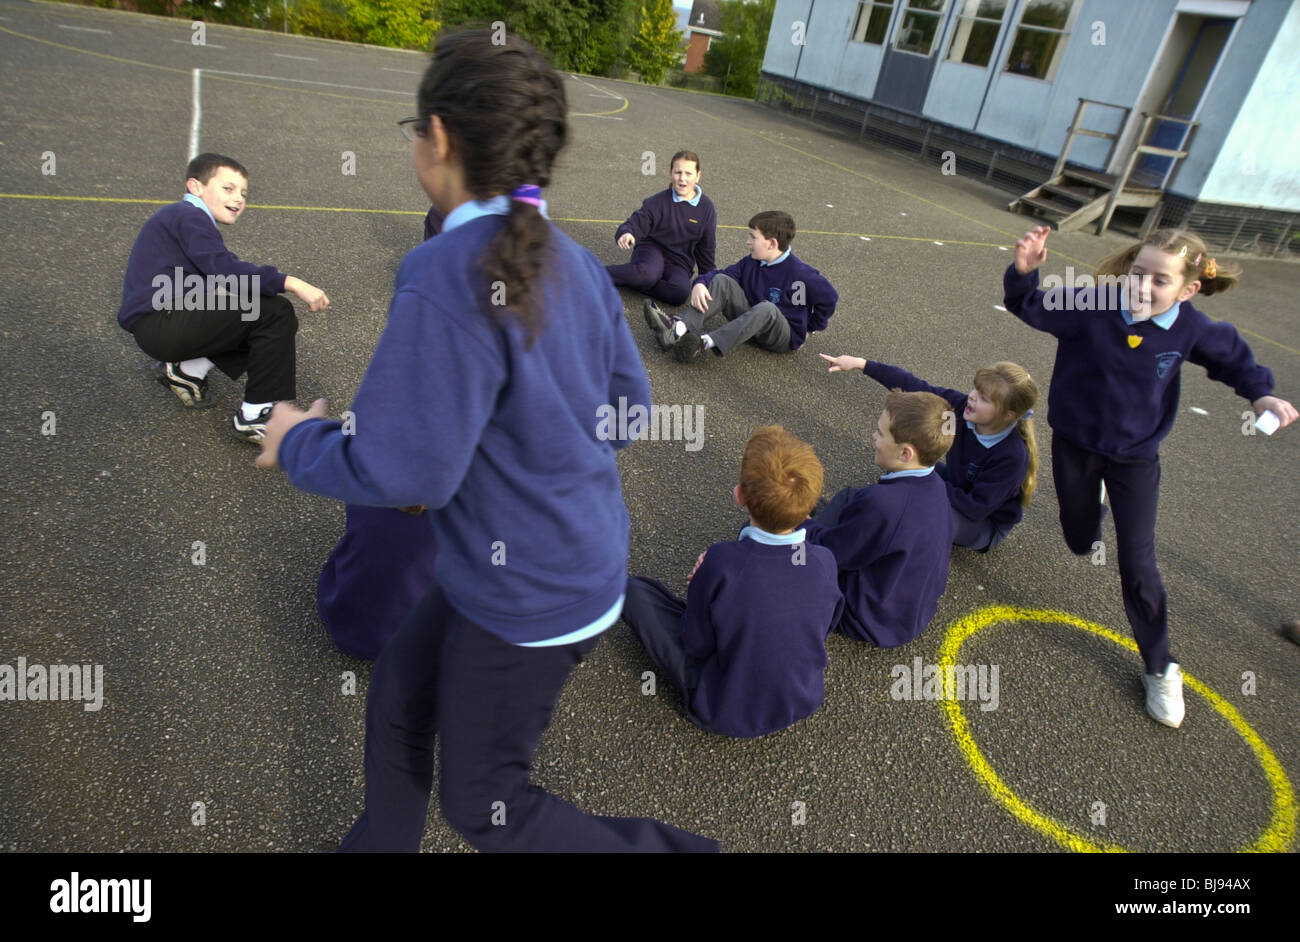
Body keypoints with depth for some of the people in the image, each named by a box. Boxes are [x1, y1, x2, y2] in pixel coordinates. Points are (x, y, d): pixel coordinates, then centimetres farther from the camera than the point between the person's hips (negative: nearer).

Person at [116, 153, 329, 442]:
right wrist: (290, 283, -30)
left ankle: (188, 370, 11)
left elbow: (219, 277, 18)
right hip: (158, 324, -10)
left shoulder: (187, 219, 25)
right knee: (275, 314, -18)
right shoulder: (189, 216, -7)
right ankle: (253, 416, -14)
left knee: (279, 320, 10)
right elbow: (226, 270, -23)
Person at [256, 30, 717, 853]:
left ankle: (667, 848, 29)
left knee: (484, 803, 17)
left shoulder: (448, 276, -26)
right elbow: (629, 404, 6)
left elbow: (402, 471, -24)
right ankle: (378, 841, 51)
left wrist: (298, 440, -5)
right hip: (581, 559, 8)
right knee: (399, 699, 26)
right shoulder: (576, 262, -2)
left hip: (529, 600, -8)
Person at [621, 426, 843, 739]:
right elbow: (823, 629, -1)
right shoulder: (824, 562, -21)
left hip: (726, 716, -4)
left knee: (634, 589, 1)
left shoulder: (721, 562, -33)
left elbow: (696, 646, -19)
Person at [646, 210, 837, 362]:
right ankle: (678, 329, -36)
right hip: (751, 320, 5)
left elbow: (829, 298, -10)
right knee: (721, 281, -13)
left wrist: (809, 329, -2)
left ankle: (706, 343, -52)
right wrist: (700, 284, -20)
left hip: (785, 338, -5)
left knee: (767, 308, -40)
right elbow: (722, 273, 2)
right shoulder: (751, 263, 1)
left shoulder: (799, 273, -17)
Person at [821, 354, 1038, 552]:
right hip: (957, 486, 6)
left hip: (987, 525, -6)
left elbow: (976, 508, -33)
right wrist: (861, 364, -24)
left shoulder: (1013, 456, -34)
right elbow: (916, 388, -20)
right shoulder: (963, 405, -21)